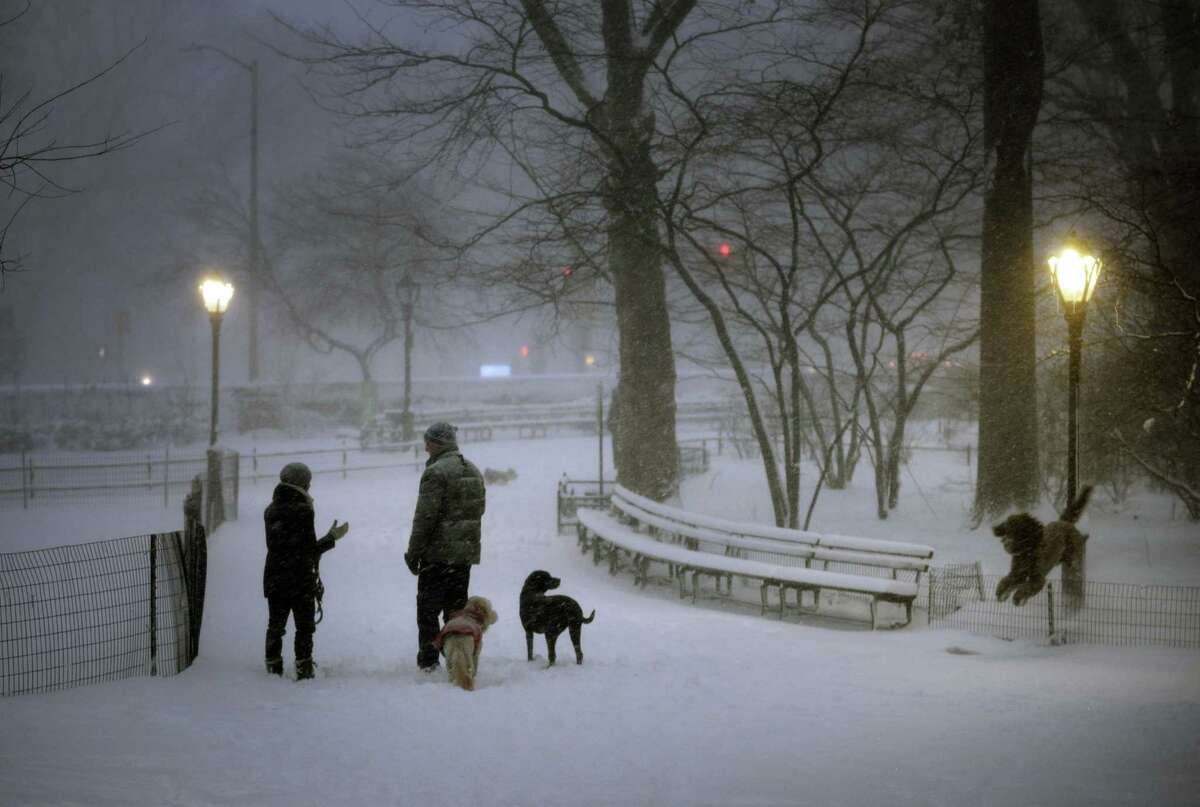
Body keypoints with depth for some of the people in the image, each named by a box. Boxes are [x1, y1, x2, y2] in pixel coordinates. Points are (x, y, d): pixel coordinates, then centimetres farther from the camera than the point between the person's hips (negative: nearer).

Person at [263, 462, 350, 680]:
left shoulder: (271, 512, 5)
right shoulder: (303, 511, -15)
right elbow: (310, 551, -17)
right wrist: (332, 537, -6)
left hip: (274, 580, 6)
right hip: (301, 580, -6)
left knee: (275, 625, 14)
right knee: (304, 627, 5)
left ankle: (273, 668, 16)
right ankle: (303, 668, 2)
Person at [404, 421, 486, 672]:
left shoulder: (436, 472, -15)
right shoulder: (474, 471, 12)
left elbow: (425, 517, -17)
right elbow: (478, 510, 18)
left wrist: (413, 552, -11)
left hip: (438, 553, -7)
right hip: (466, 553, 7)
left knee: (428, 607, 1)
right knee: (457, 607, 14)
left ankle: (428, 660, -1)